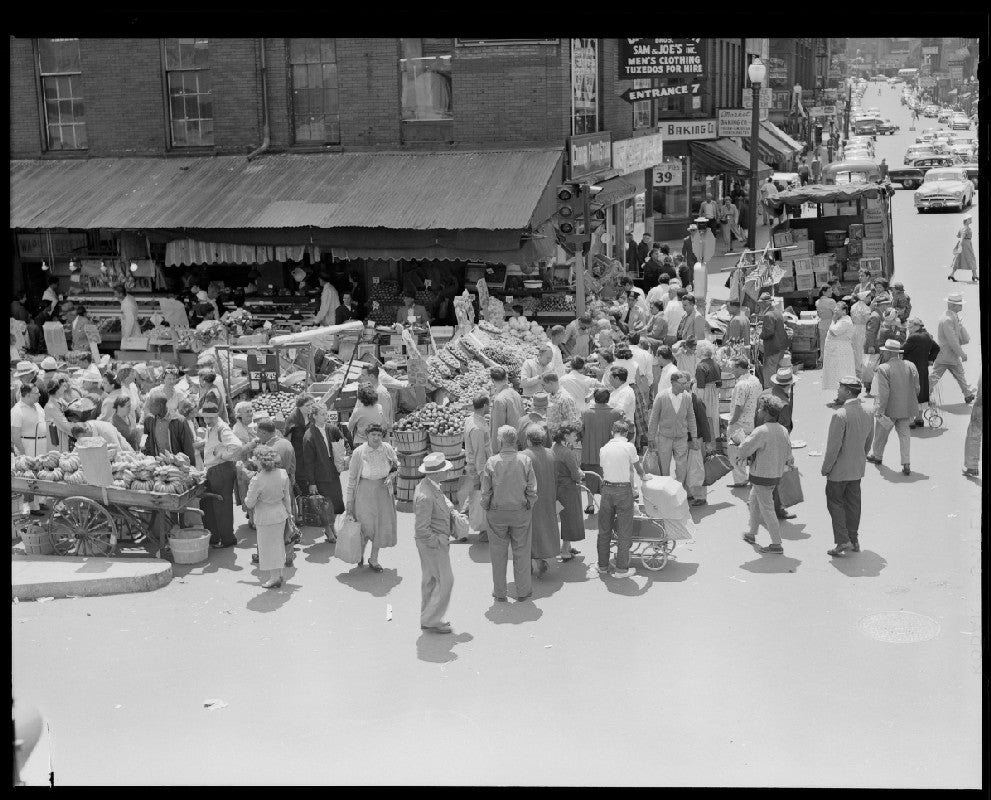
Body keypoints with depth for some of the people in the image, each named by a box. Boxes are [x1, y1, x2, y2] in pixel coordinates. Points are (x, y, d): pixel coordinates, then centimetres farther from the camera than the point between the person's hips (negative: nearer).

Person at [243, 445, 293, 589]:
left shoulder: (257, 481, -25)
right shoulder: (283, 474, -8)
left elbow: (249, 503, -17)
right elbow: (287, 497, 4)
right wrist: (289, 512, 17)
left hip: (265, 517, -6)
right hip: (281, 513, 6)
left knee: (268, 546, 8)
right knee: (278, 543, 20)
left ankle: (274, 578, 14)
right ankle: (278, 574, 30)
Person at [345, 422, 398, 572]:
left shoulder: (387, 449, -8)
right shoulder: (359, 452, -15)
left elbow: (396, 465, 12)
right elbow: (352, 477, -7)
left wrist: (390, 476, -8)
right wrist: (349, 500, -5)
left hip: (382, 491, 3)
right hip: (364, 491, -3)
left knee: (382, 526, 8)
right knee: (366, 527, -2)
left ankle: (374, 560, 27)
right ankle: (360, 553, 32)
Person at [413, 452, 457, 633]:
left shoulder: (429, 484, 1)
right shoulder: (425, 496, -30)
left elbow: (442, 498, 24)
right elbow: (422, 529, -28)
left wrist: (451, 508, 7)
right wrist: (438, 543, -18)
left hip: (437, 540, 10)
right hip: (432, 543, -10)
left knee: (430, 580, 19)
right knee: (445, 581, 1)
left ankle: (428, 618, 32)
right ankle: (431, 620, 12)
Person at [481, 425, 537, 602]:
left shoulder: (492, 462, -13)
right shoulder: (525, 460, -10)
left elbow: (486, 492, -7)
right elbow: (532, 489, -7)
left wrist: (486, 509, 8)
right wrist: (529, 507, 9)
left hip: (497, 513, 0)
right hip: (520, 512, 0)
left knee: (498, 553, 12)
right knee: (521, 552, 13)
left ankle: (499, 592, 21)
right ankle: (523, 591, 21)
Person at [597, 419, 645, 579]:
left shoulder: (604, 448, 5)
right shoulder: (629, 446, -7)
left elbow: (603, 471, 9)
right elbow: (638, 468, 4)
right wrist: (643, 476, 25)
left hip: (607, 488, 4)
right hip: (624, 489, -4)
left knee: (604, 529, 14)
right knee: (624, 531, 4)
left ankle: (603, 566, 21)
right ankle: (622, 568, 8)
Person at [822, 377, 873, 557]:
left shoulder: (840, 415, -23)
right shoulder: (866, 414, 3)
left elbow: (833, 446, -21)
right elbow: (868, 444, 13)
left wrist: (825, 468, -10)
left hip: (839, 470, -7)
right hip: (858, 469, 7)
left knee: (835, 502, 4)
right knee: (853, 503, 15)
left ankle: (842, 541, -1)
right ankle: (854, 540, 22)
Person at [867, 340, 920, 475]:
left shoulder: (883, 369, -18)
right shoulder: (911, 366, 0)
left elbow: (883, 393, -21)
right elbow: (916, 389, 5)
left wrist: (880, 412, -17)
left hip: (890, 408, -4)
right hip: (906, 408, 4)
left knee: (881, 432, 17)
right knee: (904, 433, 12)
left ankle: (877, 456, 38)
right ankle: (906, 465, 3)